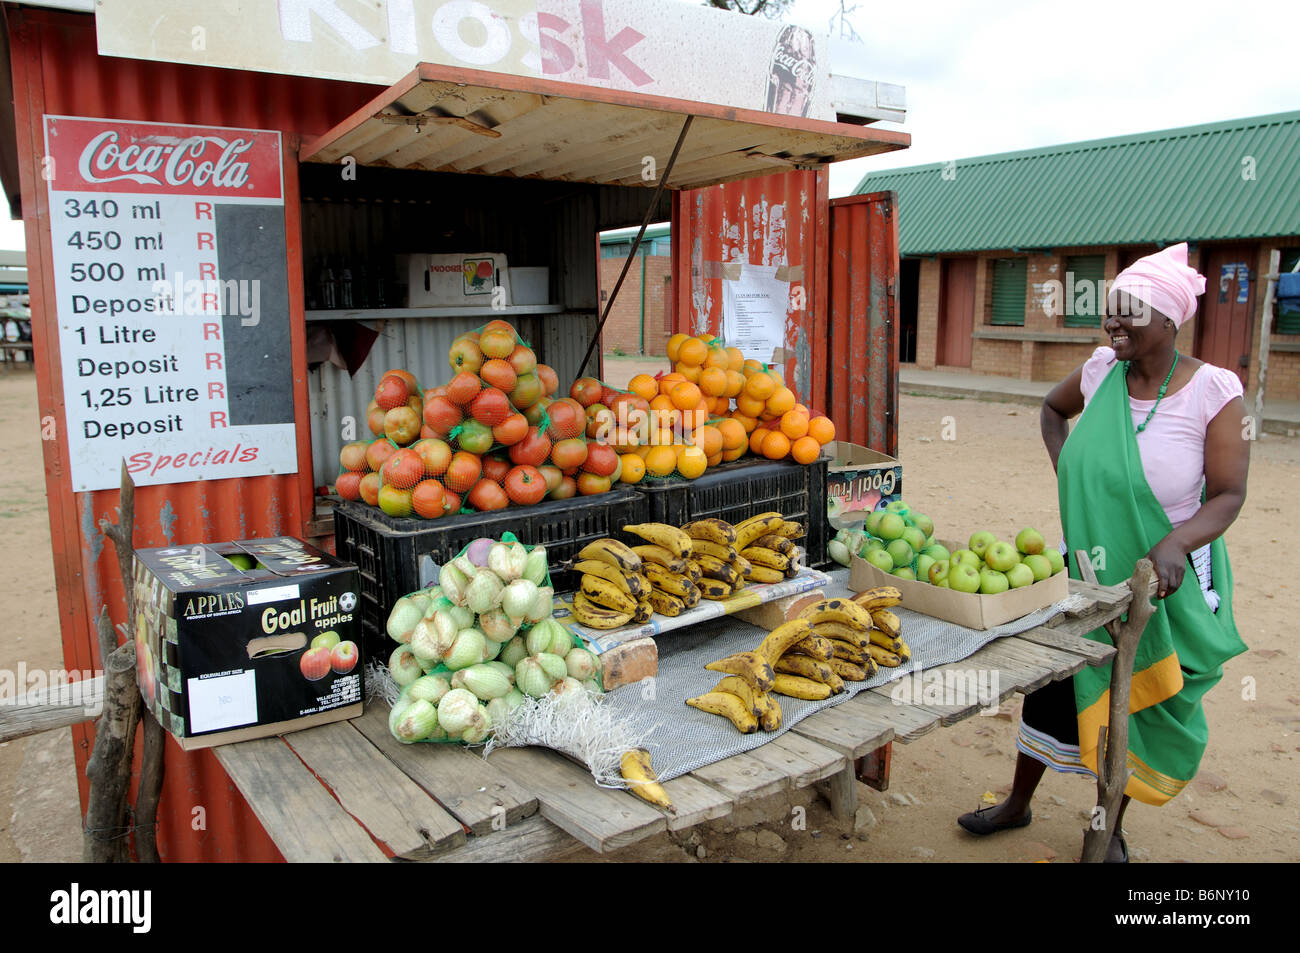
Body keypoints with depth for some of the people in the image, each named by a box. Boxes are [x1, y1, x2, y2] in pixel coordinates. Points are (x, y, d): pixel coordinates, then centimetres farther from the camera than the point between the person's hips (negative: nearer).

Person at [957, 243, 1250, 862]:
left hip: (1165, 583, -3)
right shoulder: (1102, 369, -4)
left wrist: (1175, 543, -32)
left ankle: (1111, 829, 36)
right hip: (1083, 569, 4)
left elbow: (1229, 495, -15)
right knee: (1053, 683, 14)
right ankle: (1017, 804, 35)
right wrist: (1065, 470, 6)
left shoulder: (1215, 392, -15)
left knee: (1136, 705, 12)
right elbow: (1053, 408, 18)